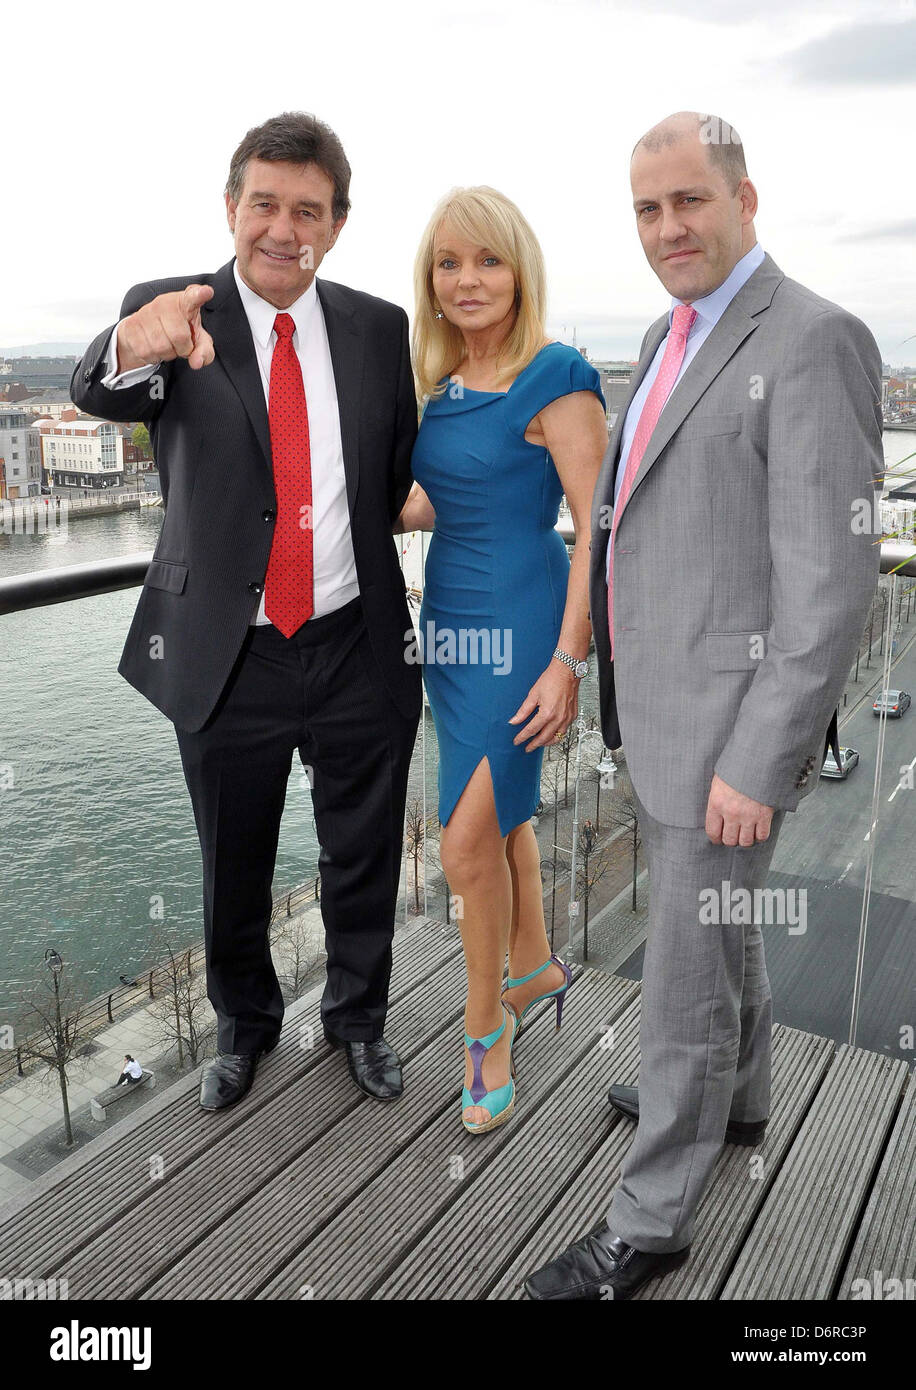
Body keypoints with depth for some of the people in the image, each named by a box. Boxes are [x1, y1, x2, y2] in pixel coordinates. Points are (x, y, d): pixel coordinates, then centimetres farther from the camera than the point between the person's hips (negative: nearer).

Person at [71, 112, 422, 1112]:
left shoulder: (378, 327, 2)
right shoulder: (172, 313, -5)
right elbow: (100, 394, -26)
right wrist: (135, 348, -48)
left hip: (359, 649, 2)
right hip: (228, 655, -1)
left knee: (363, 859, 16)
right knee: (234, 871, 17)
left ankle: (358, 1017, 42)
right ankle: (244, 1023, 44)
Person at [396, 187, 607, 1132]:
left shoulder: (555, 377, -13)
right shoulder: (440, 382, 9)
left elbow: (597, 528, -16)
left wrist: (569, 661, -20)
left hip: (518, 626, -7)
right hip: (448, 621, 8)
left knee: (470, 841, -5)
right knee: (499, 809, 19)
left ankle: (486, 1028, 19)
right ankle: (536, 967, 41)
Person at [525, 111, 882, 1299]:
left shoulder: (813, 341, -17)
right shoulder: (672, 338, 12)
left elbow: (831, 580, -22)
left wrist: (759, 765, -22)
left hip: (732, 719, -9)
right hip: (661, 700, 9)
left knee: (685, 970, 3)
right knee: (716, 919, 24)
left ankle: (651, 1215, 22)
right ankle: (734, 1096, 48)